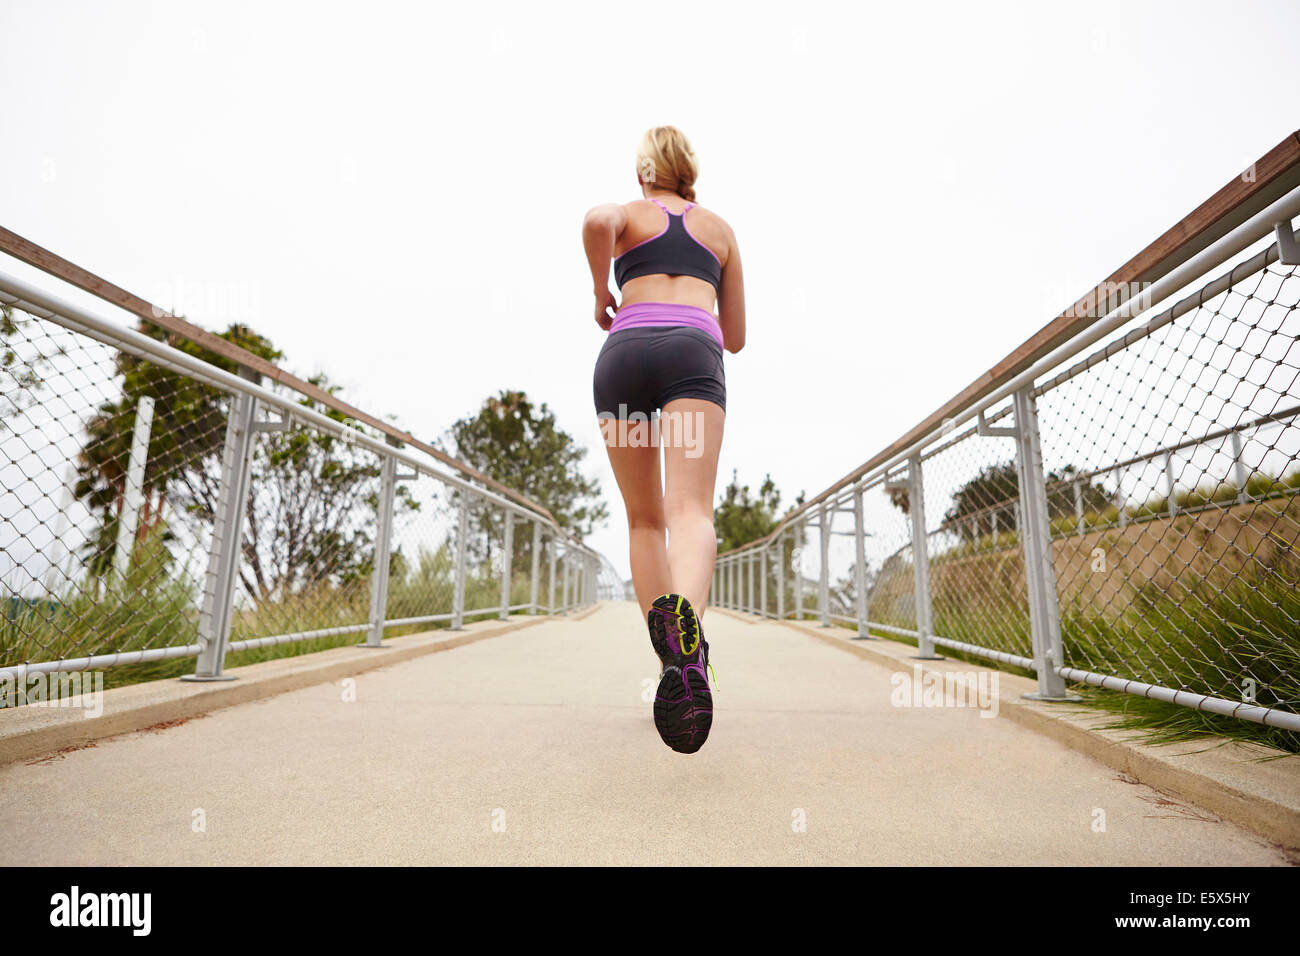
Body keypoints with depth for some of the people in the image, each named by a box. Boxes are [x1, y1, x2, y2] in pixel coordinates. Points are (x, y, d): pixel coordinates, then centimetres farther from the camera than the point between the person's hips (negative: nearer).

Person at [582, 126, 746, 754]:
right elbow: (735, 337, 28)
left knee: (645, 520, 10)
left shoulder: (627, 215, 23)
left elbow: (594, 221, -6)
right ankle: (684, 618, -49)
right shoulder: (720, 228, 30)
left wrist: (600, 294, 9)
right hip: (692, 356, 0)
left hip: (624, 353, 1)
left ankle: (671, 664, 6)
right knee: (691, 510, -19)